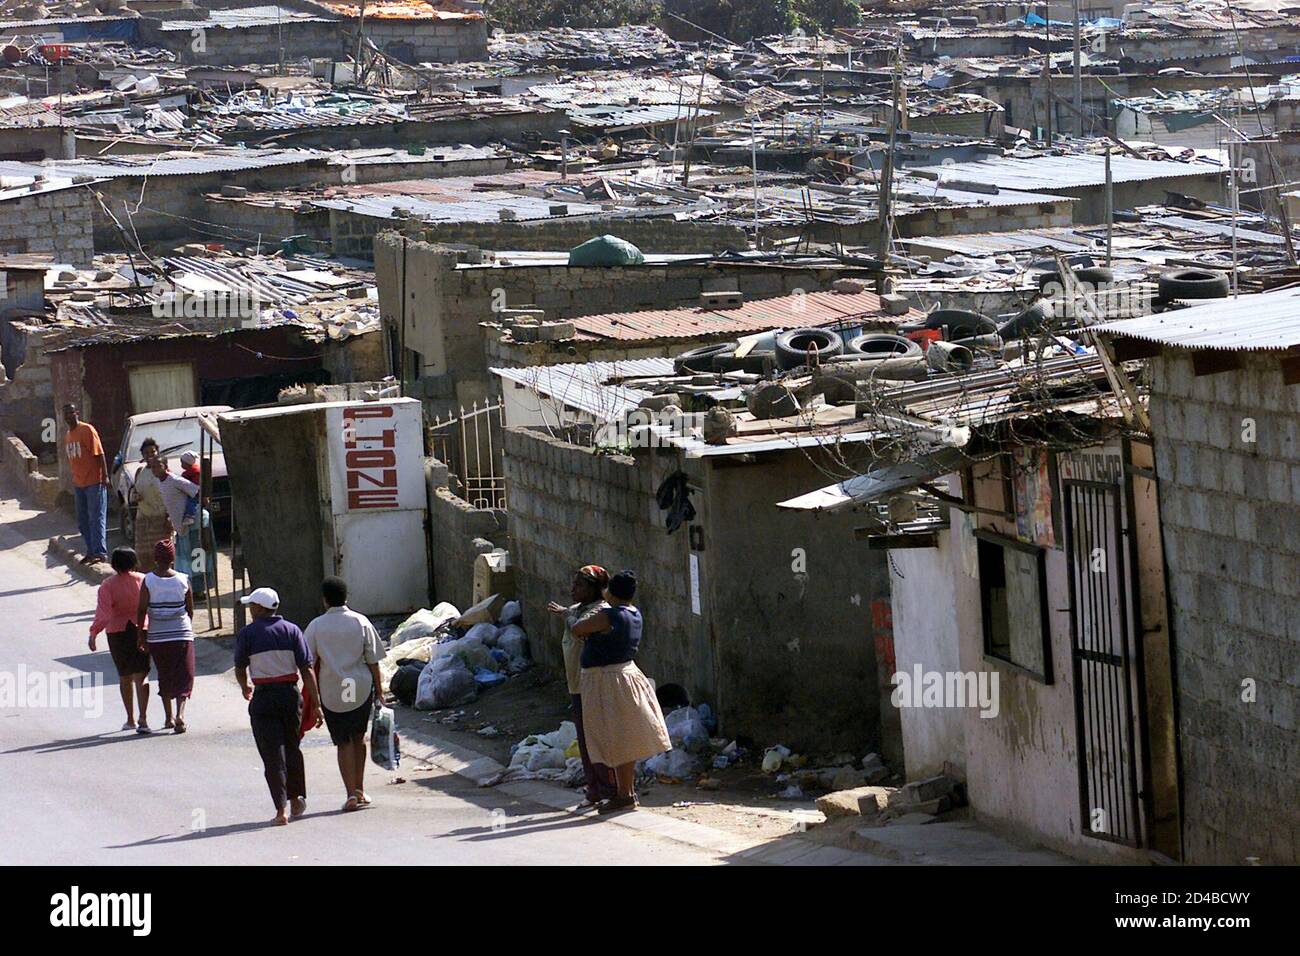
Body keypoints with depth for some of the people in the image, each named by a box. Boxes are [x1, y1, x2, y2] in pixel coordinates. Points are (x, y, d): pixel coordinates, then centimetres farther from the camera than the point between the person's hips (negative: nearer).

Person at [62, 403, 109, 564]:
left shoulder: (87, 430, -10)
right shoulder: (67, 436, 14)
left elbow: (99, 454, -13)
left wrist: (105, 476, -18)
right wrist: (74, 481, 19)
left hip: (94, 482, -8)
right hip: (78, 483, 8)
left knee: (96, 518, -8)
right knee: (83, 521, 11)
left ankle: (100, 552, -8)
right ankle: (91, 551, 18)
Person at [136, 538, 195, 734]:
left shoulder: (148, 581, -8)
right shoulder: (183, 580, -6)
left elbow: (141, 610, -9)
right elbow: (190, 610, 2)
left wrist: (142, 636, -1)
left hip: (157, 637, 1)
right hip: (182, 635, -1)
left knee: (164, 676, 17)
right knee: (183, 676, 2)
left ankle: (169, 717, 22)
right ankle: (180, 714, -18)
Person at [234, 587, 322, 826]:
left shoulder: (248, 633, -5)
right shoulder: (291, 630, 1)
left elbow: (240, 669, 4)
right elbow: (307, 669, -4)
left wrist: (245, 689, 26)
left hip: (263, 698, -3)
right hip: (290, 694, 3)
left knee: (272, 753, -1)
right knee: (292, 748, 19)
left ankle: (281, 808, -9)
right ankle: (296, 800, 30)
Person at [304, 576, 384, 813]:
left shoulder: (316, 626, -4)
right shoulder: (361, 622, -2)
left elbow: (308, 662, -3)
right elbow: (372, 660, 0)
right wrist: (379, 688, 8)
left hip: (331, 691, -1)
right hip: (360, 687, 1)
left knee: (343, 742, 5)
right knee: (358, 736, 19)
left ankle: (351, 794, -6)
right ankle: (359, 790, 21)